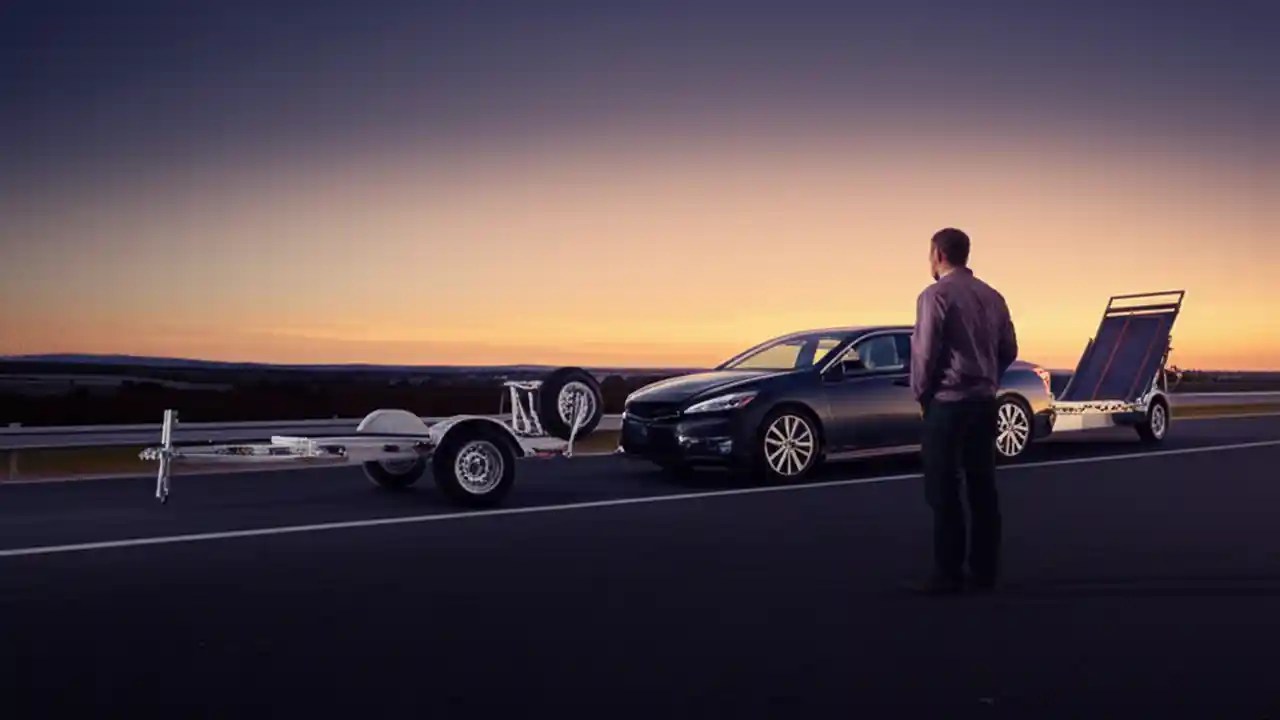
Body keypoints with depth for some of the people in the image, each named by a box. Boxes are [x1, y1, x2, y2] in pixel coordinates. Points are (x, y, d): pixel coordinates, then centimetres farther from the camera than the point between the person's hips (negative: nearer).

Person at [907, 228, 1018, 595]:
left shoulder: (936, 295, -10)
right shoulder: (992, 296, 9)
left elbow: (924, 351, -13)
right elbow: (1009, 350, 12)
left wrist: (921, 393, 1)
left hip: (947, 403, -7)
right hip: (984, 402, 7)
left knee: (944, 491, -2)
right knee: (982, 486, 10)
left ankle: (948, 573, 0)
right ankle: (984, 571, 15)